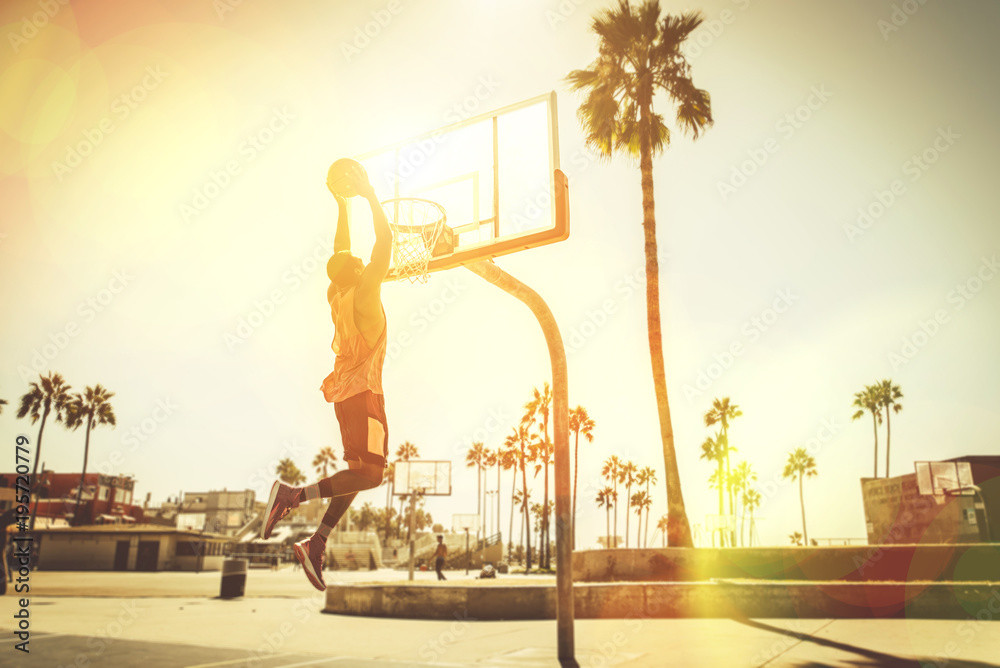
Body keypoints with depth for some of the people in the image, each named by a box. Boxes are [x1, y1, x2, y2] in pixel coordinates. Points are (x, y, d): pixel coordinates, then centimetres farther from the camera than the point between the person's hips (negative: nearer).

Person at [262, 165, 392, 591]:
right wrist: (369, 196, -6)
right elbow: (384, 242, -12)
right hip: (362, 391, -9)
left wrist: (343, 206, 24)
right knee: (370, 472, -13)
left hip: (346, 390, 9)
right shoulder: (364, 292, -8)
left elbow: (342, 250, 24)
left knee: (359, 471, 11)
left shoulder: (338, 294, 11)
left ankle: (317, 544, 7)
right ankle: (294, 495, -22)